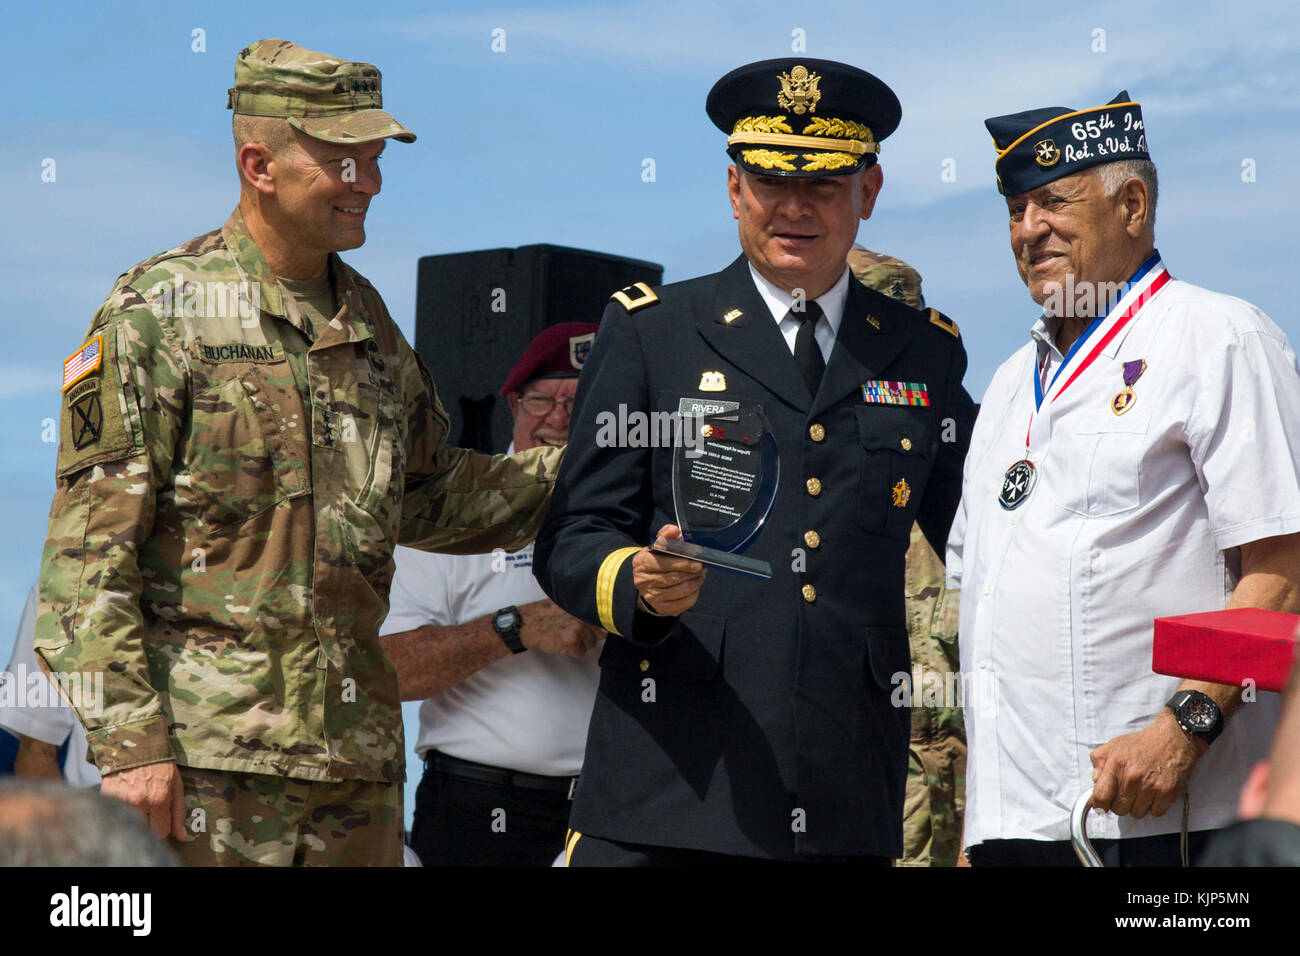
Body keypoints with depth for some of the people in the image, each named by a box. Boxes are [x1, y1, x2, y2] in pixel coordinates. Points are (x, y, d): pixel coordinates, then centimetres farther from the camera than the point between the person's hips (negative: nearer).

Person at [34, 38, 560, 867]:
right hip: (207, 750, -6)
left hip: (354, 745, 6)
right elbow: (87, 553, -9)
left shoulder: (365, 318, 15)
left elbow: (426, 496, 26)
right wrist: (129, 741, -16)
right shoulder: (160, 314, -5)